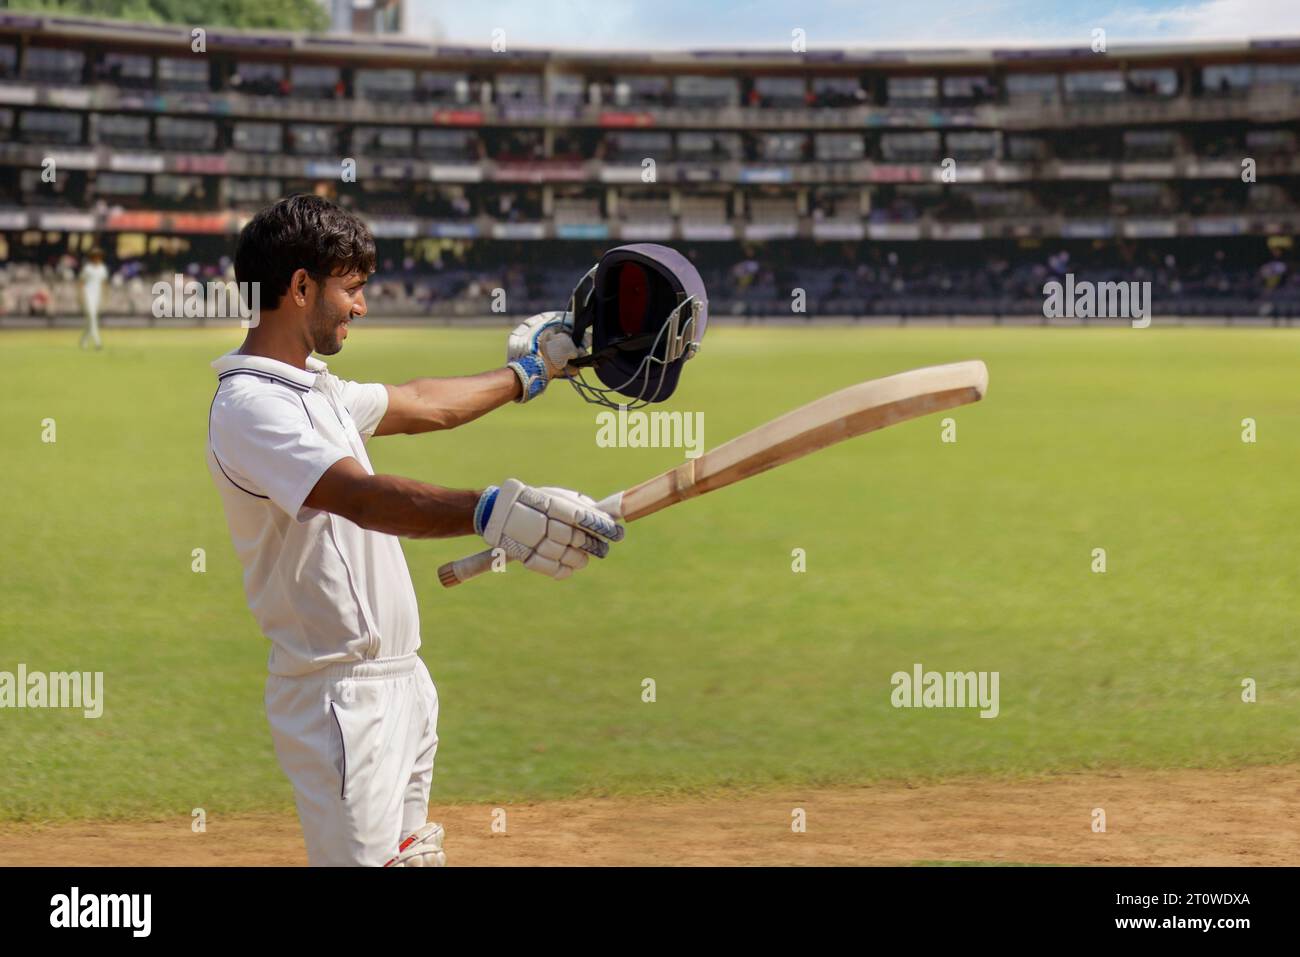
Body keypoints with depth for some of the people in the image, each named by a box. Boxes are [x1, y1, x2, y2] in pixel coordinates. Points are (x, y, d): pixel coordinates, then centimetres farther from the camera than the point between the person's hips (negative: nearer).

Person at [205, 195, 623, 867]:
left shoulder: (314, 388, 13)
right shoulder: (248, 406, -20)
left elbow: (419, 406, 30)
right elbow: (363, 497, -36)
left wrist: (526, 372, 39)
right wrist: (491, 510, -50)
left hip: (398, 679, 10)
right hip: (342, 701, -10)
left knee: (411, 852, 15)